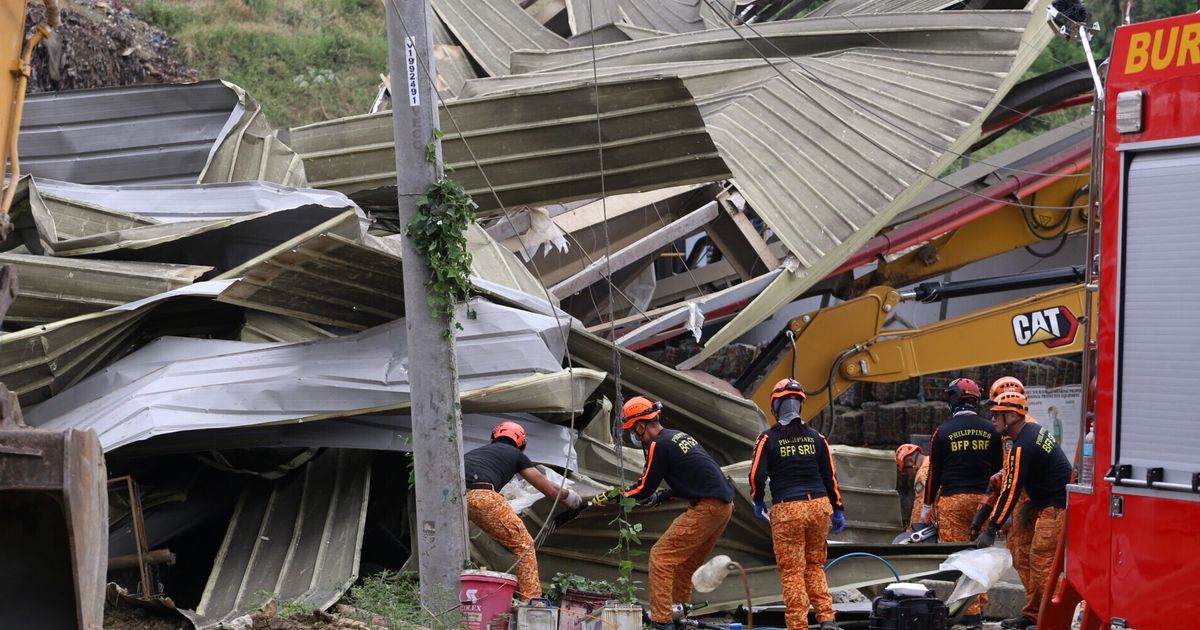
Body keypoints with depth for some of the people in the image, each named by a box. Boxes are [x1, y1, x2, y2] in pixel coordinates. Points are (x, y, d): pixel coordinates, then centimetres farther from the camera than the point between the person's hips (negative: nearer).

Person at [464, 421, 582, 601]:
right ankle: (532, 600, 4)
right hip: (481, 495, -5)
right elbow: (549, 489, 32)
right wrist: (567, 495, 55)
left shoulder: (479, 451, 38)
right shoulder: (516, 455, 27)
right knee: (523, 544, 8)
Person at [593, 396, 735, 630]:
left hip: (707, 509, -9)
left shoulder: (659, 445, -9)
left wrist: (610, 496, 9)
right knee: (685, 563, 20)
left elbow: (644, 489, -3)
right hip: (724, 505, 9)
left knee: (661, 557, -5)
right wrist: (660, 496, 26)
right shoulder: (679, 436, 18)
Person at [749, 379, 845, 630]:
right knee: (815, 566, 17)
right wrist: (837, 510, 16)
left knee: (792, 571, 2)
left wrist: (758, 502, 10)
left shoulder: (768, 438, -3)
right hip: (819, 506, 4)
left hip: (786, 510, -4)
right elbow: (830, 476, 10)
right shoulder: (816, 437, 9)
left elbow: (757, 475, -7)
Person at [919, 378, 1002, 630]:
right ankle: (980, 606, 13)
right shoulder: (990, 431, 5)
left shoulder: (943, 432, -3)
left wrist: (926, 510, 6)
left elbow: (934, 474, -1)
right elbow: (997, 470, 10)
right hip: (982, 498, 3)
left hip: (952, 498, -3)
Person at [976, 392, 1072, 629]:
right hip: (1051, 505, 10)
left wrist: (991, 530, -16)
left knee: (1043, 563, -10)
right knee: (1036, 559, 12)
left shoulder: (1023, 447, -19)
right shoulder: (1035, 430, 11)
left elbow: (1011, 492, -20)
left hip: (1056, 509, -10)